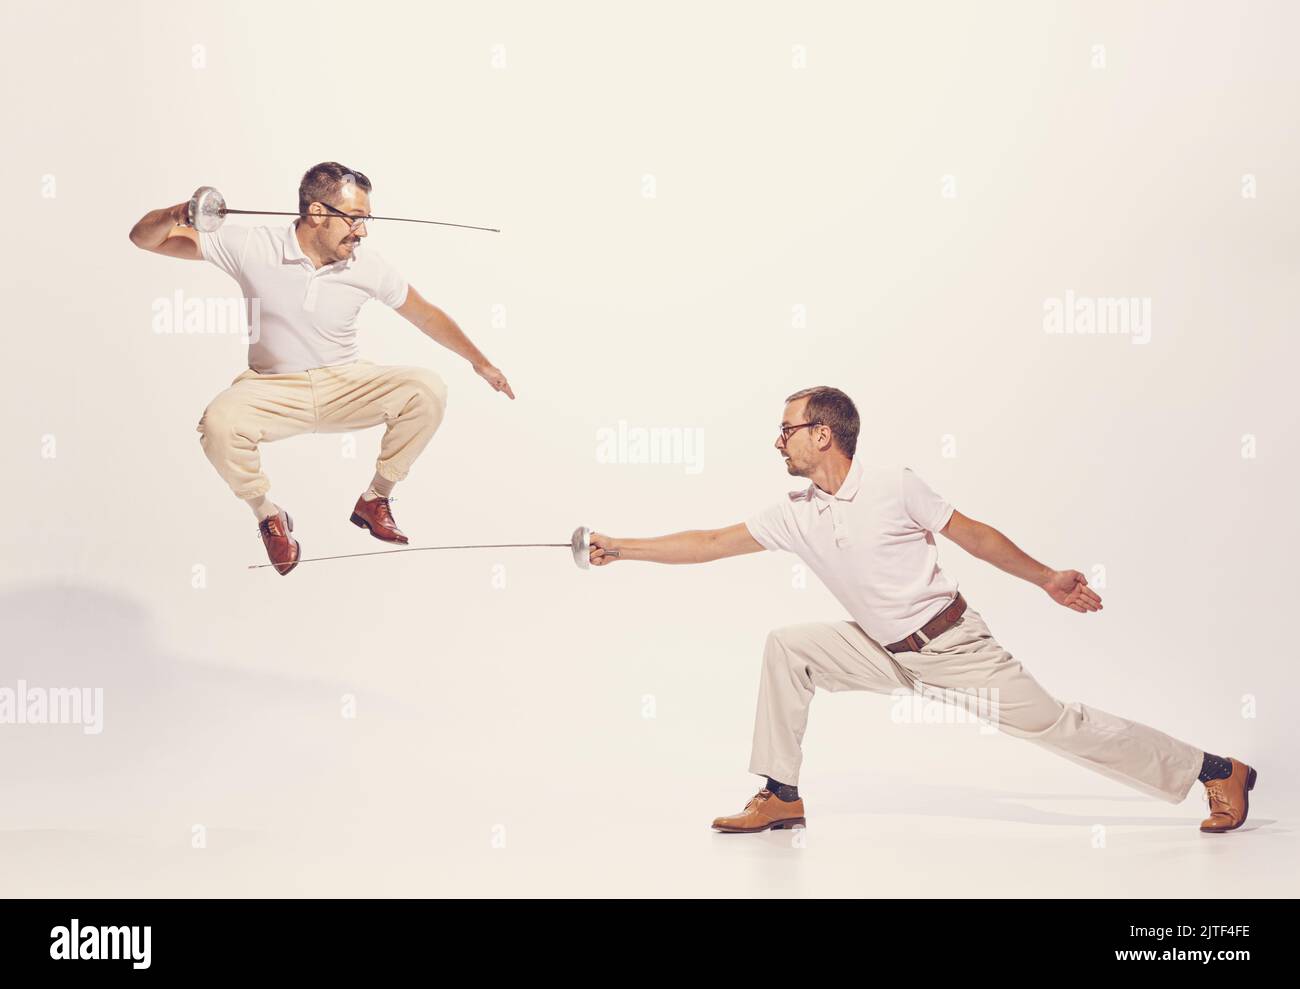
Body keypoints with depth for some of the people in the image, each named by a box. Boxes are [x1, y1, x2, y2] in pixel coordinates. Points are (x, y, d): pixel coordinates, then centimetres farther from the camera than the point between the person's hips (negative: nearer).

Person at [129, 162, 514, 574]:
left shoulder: (368, 266, -7)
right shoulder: (252, 246, -13)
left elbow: (425, 314, 9)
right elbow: (144, 238, -10)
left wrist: (479, 361, 15)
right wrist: (175, 214, -33)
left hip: (346, 386, 2)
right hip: (273, 391, -2)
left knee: (427, 389, -23)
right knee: (219, 424, -35)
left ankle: (374, 499, 0)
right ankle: (268, 515, -5)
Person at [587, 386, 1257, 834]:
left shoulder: (893, 487, -16)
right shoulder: (796, 516, -1)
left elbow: (972, 534, -7)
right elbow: (709, 544, 3)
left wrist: (1046, 578, -5)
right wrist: (620, 549, 2)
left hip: (955, 646, -5)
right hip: (888, 655, 5)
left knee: (1050, 721, -7)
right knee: (787, 649, -4)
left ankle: (1216, 772, 6)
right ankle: (780, 796, 3)